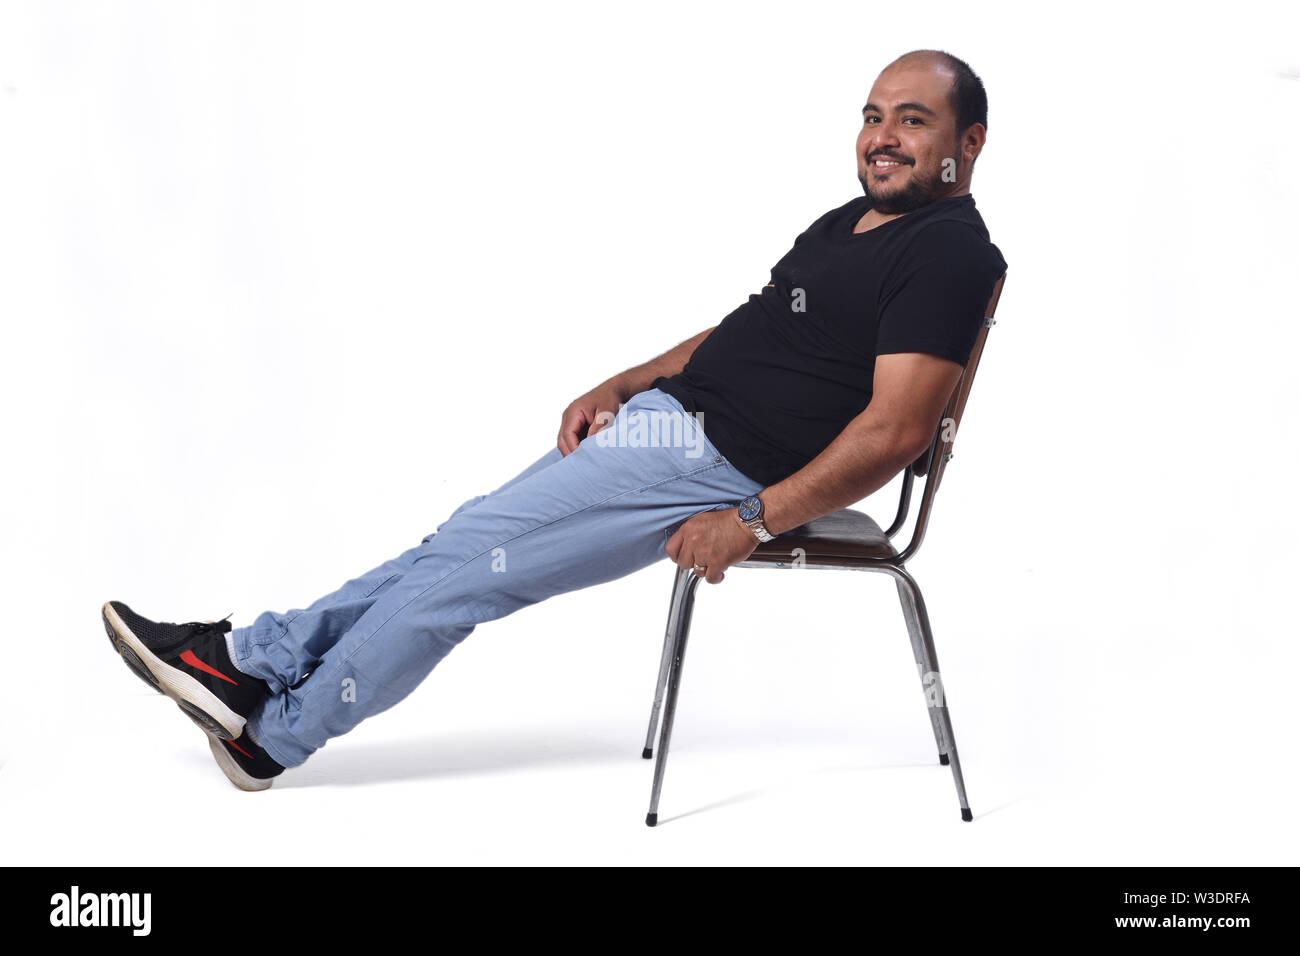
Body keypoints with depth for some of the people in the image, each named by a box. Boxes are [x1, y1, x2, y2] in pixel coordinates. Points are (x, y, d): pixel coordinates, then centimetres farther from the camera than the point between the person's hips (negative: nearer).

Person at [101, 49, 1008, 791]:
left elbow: (896, 430, -22)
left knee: (466, 561, -5)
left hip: (721, 464, -9)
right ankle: (259, 656, 13)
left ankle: (274, 732, 8)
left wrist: (755, 521, -23)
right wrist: (620, 386, 9)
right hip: (668, 417, 9)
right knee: (461, 546, 6)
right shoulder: (848, 223, 17)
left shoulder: (947, 253, -13)